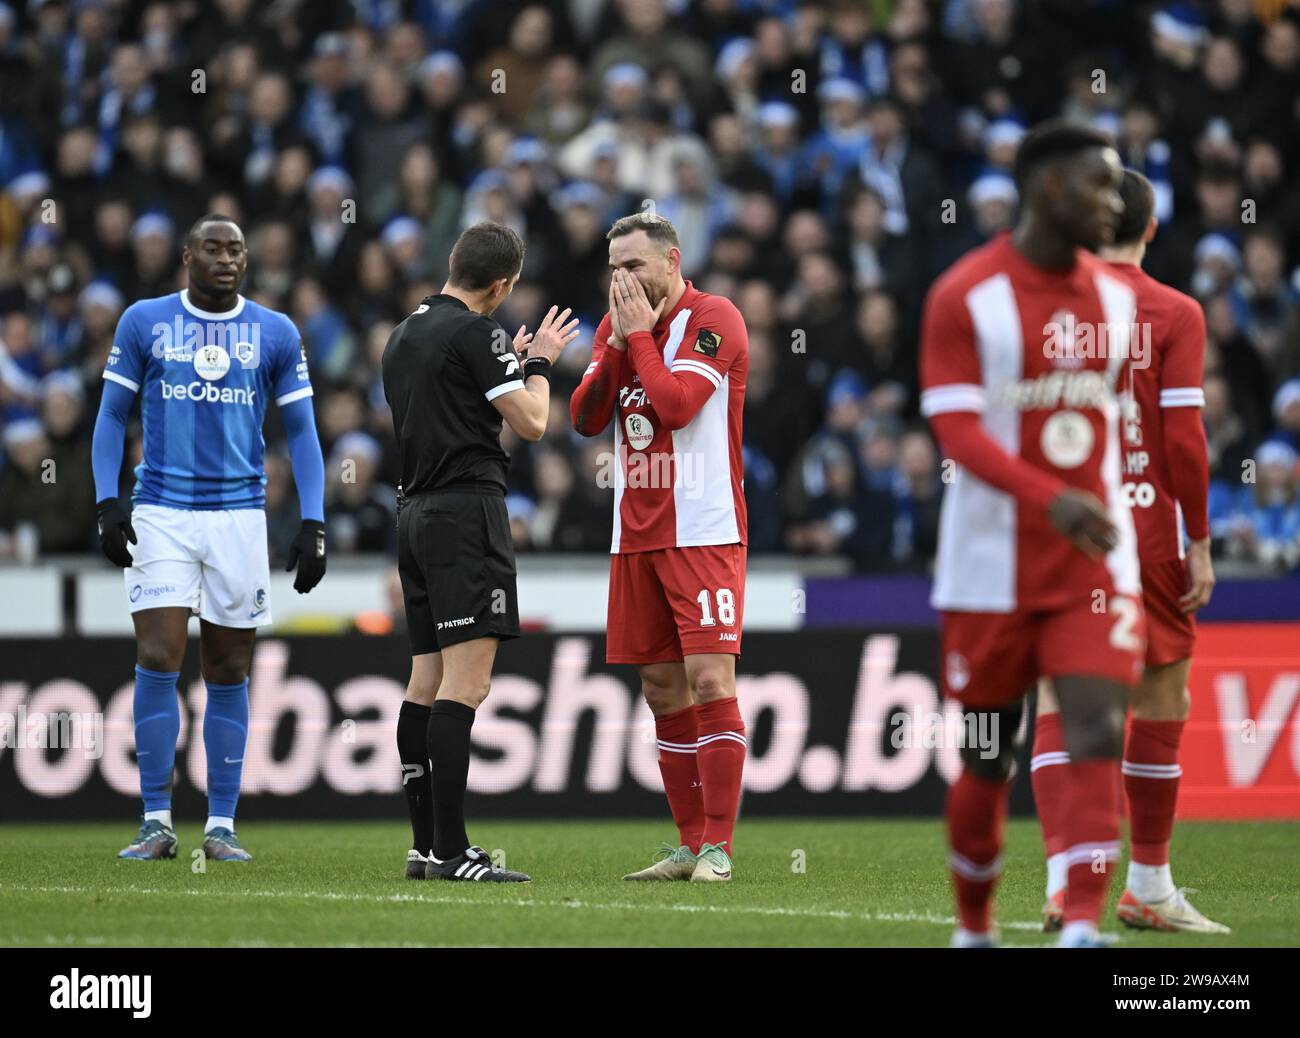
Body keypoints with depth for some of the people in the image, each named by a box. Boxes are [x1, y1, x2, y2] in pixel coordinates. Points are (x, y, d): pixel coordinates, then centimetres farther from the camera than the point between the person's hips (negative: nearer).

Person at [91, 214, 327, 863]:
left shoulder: (276, 334, 5)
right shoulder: (144, 322, 3)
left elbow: (301, 432, 7)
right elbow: (112, 417, 7)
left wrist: (312, 524, -2)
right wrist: (108, 503, -5)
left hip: (239, 515, 1)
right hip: (160, 514, -1)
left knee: (228, 670, 4)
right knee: (158, 660, -11)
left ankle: (221, 827, 9)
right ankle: (157, 823, -5)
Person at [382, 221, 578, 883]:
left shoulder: (403, 336, 17)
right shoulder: (475, 331, -10)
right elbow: (531, 423, -11)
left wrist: (510, 362, 29)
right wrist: (538, 363, 6)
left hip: (416, 512, 9)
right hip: (466, 511, -9)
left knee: (427, 681, 9)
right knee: (465, 684, -12)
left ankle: (425, 846, 10)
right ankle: (449, 850, -18)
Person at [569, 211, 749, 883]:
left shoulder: (713, 320, -7)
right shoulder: (618, 323, 14)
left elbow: (675, 404, -19)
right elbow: (585, 418, 5)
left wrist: (643, 334, -10)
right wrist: (619, 340, -4)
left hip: (703, 531, -7)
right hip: (636, 536, 7)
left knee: (708, 678, -13)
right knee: (662, 689, 7)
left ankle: (718, 847, -12)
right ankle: (690, 844, 12)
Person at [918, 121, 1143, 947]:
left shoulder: (1116, 296, 9)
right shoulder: (965, 295, -9)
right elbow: (956, 428, -18)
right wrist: (1051, 498, -31)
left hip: (1096, 562, 3)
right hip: (993, 566, -3)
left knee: (1098, 736, -14)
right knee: (989, 759, 7)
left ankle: (1081, 930, -20)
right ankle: (973, 930, 26)